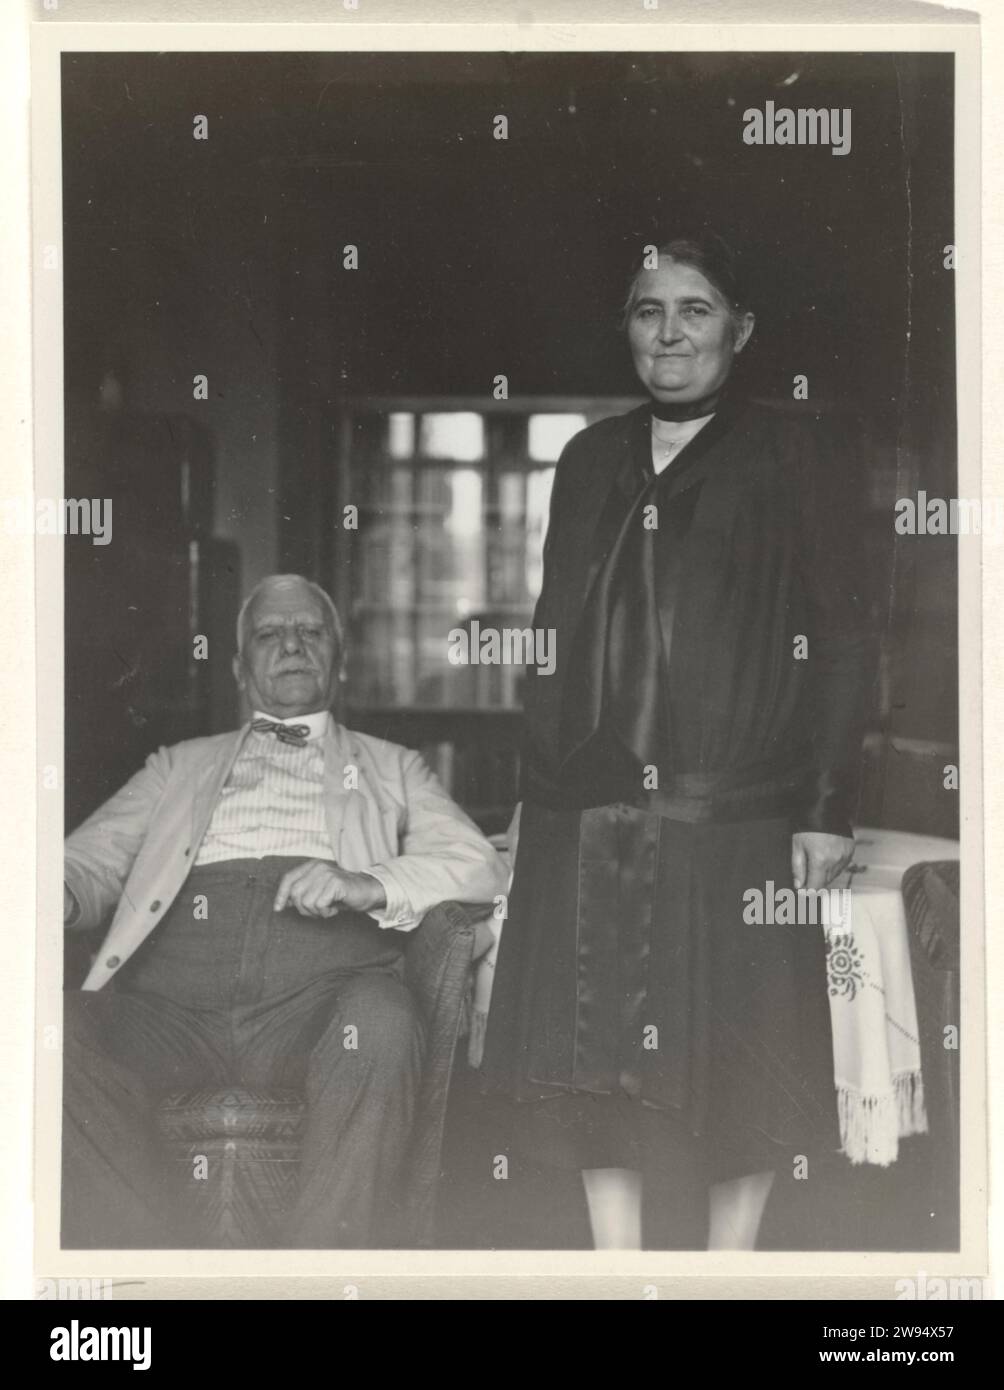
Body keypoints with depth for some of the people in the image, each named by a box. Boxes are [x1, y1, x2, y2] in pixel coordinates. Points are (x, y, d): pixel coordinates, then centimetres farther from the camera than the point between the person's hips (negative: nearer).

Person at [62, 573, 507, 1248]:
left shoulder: (391, 769, 28)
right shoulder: (180, 766, 33)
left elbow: (481, 867, 13)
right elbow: (91, 862, 21)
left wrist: (370, 884, -8)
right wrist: (55, 892, -5)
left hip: (318, 1003, -1)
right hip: (173, 1006, 1)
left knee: (381, 1017, -37)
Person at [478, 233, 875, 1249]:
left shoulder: (793, 459, 3)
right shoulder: (589, 461, 16)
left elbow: (843, 641, -1)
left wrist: (828, 806, -9)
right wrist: (539, 796, 11)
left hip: (735, 819, -4)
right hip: (587, 818, 4)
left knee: (732, 1073, 1)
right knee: (596, 1066, 4)